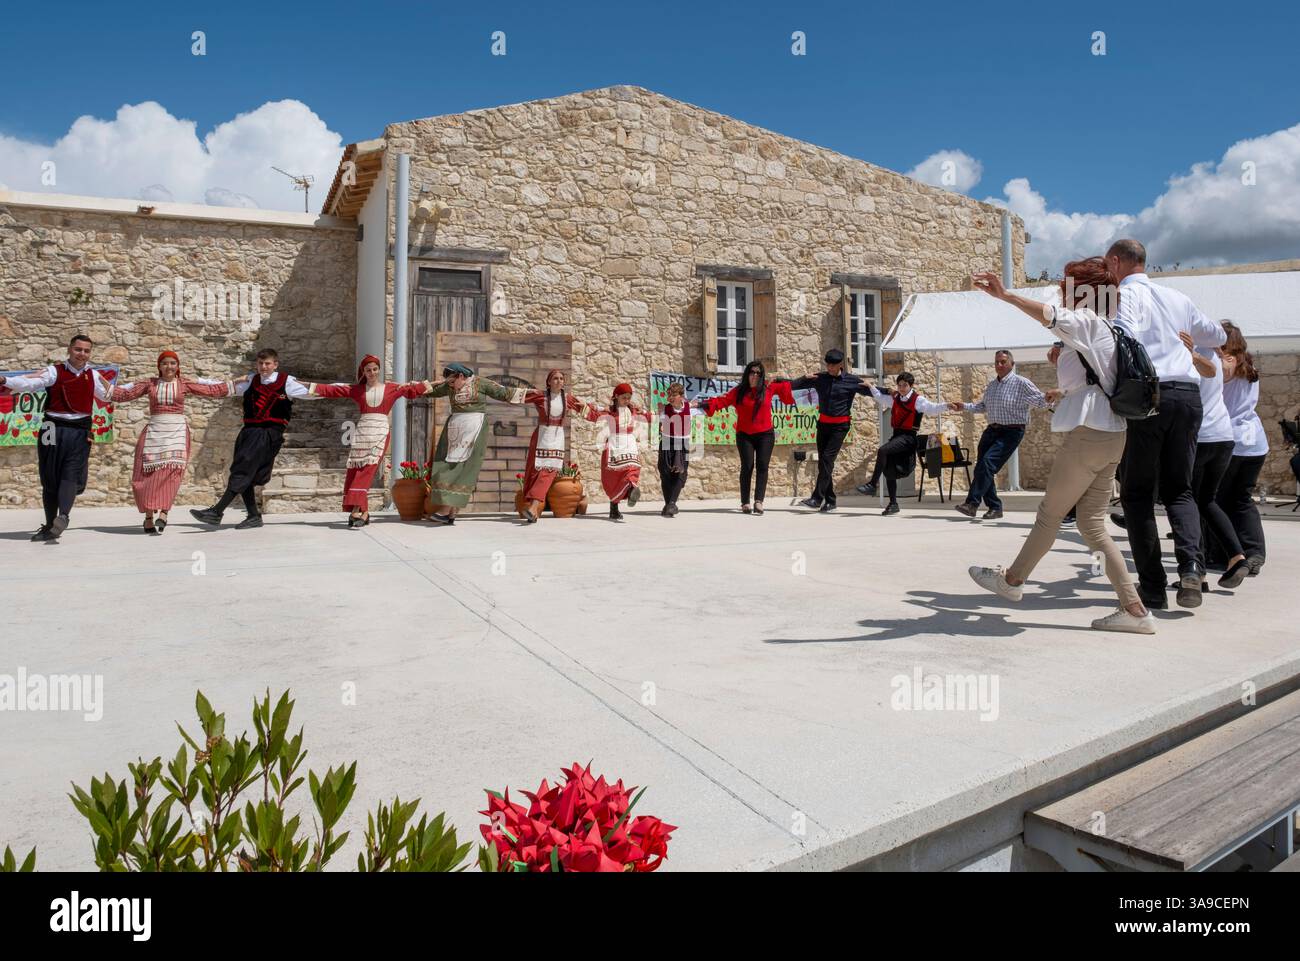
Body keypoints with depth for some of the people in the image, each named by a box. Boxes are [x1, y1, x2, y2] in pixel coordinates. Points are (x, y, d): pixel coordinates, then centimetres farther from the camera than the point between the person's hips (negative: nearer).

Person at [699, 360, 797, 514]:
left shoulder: (769, 388, 4)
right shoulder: (739, 391, 0)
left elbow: (783, 386, 23)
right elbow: (722, 400, -9)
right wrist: (707, 405, -20)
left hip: (765, 434, 1)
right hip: (744, 435, -1)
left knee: (762, 466, -9)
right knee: (747, 467, -5)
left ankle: (758, 501, -14)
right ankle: (745, 503, 1)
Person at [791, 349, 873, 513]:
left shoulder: (852, 381, -3)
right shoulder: (819, 378, 5)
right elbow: (794, 385, 5)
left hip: (840, 426, -4)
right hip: (823, 424, 4)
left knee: (827, 459, -16)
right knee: (823, 461, 4)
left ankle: (817, 499, -18)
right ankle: (830, 500, 13)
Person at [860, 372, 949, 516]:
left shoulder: (918, 400, -5)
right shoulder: (895, 398, 14)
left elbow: (933, 407, -16)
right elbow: (880, 398, 31)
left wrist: (946, 406, -31)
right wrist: (871, 387, 29)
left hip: (908, 437, -7)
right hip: (896, 434, 7)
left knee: (882, 450, -28)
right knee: (889, 469, 5)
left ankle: (873, 484, -21)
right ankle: (893, 504, 14)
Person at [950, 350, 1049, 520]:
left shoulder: (1022, 383, -6)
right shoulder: (991, 385, 16)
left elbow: (1041, 402, -8)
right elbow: (982, 406, 27)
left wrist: (1049, 398, -30)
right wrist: (964, 407, 15)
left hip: (1011, 432, -7)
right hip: (992, 430, 8)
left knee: (988, 462, -22)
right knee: (981, 467, 1)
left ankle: (972, 503, -22)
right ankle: (995, 507, 13)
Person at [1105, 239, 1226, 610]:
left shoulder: (1125, 294, 2)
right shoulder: (1177, 297, 22)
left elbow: (1123, 336, -18)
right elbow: (1216, 336, 35)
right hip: (1188, 395, 6)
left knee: (1137, 493, 4)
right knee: (1179, 489, 14)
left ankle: (1153, 588, 3)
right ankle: (1190, 564, -10)